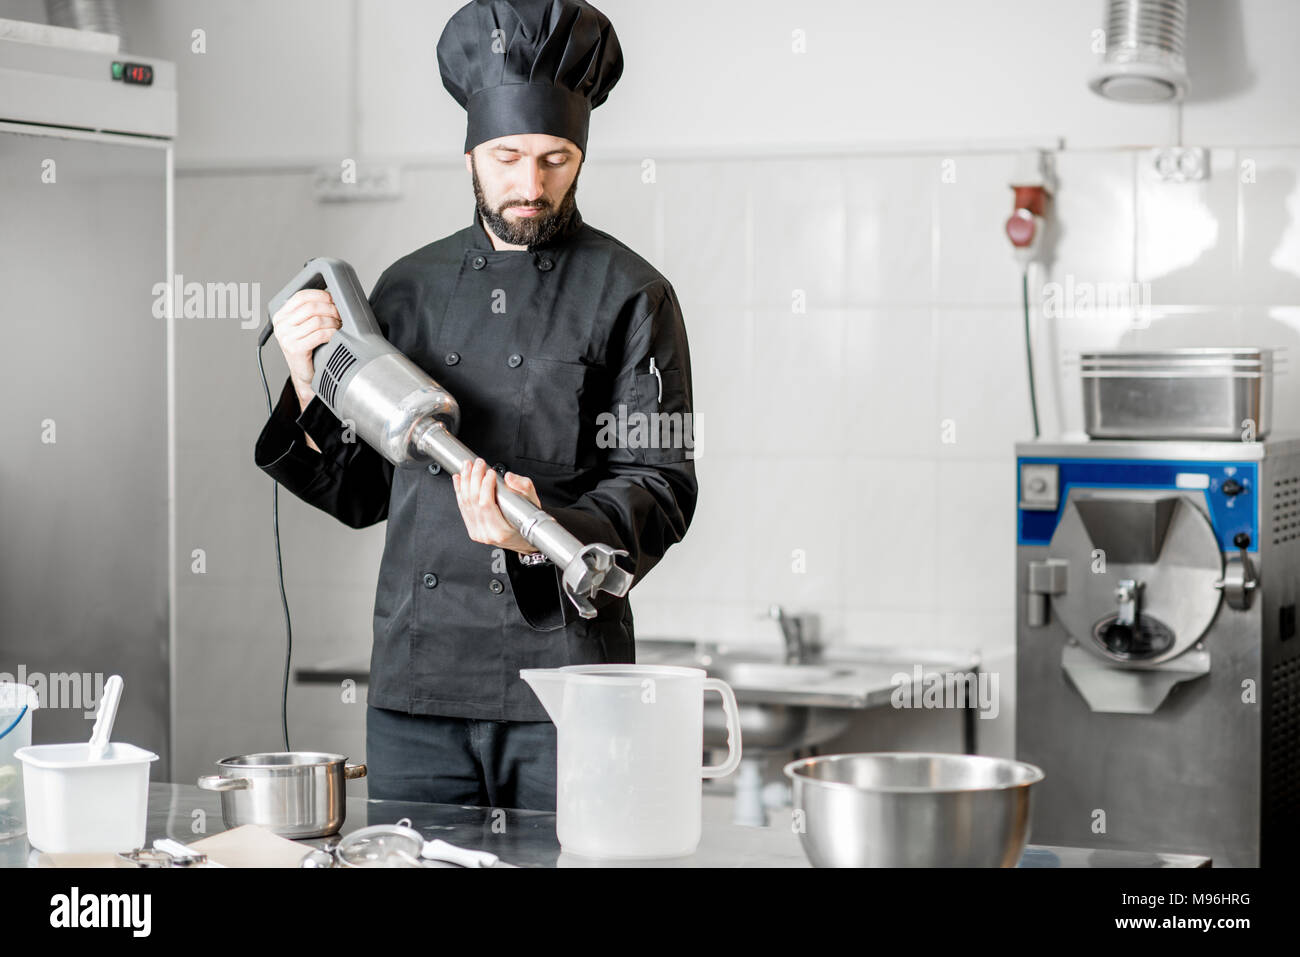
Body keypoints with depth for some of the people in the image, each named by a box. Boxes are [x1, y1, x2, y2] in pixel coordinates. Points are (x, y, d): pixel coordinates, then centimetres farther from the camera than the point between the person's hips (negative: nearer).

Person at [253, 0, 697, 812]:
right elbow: (360, 493, 15)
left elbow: (661, 487, -6)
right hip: (415, 680, 4)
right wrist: (312, 383, -1)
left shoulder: (631, 296, -1)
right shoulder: (408, 289, 12)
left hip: (564, 676, -3)